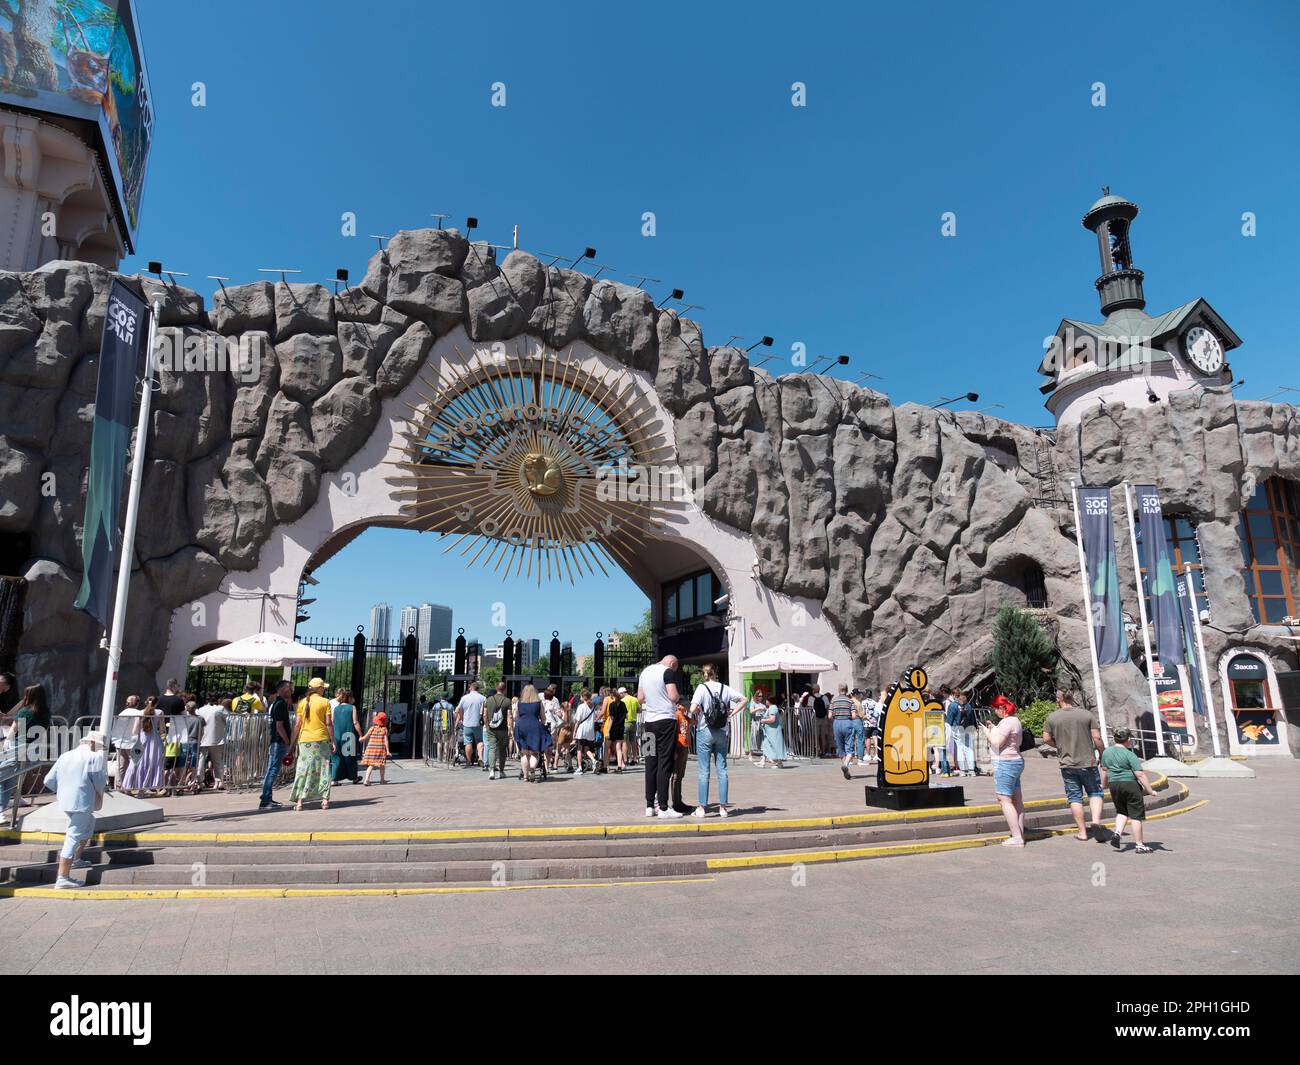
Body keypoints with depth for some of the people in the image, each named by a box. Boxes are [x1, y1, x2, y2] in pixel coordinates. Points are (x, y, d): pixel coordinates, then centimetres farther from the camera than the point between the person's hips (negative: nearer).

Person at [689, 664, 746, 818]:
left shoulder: (702, 687, -9)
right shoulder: (725, 688, 3)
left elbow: (693, 708, -20)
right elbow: (743, 699, 4)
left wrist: (698, 711, 1)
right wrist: (731, 713, 6)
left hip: (704, 732, -3)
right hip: (722, 732, 3)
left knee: (704, 771, 2)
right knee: (722, 769, 8)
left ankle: (702, 807, 5)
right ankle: (723, 807, 9)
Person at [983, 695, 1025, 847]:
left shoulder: (1007, 722, -17)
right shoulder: (1015, 720, 15)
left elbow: (997, 743, -20)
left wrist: (987, 731, -5)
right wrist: (993, 728, 17)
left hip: (1005, 763, -11)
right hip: (1016, 761, 11)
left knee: (1005, 800, -8)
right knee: (1017, 800, 12)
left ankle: (1017, 837, -9)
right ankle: (1020, 835, 17)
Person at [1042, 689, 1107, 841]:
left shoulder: (1052, 717, -3)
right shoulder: (1087, 714, -4)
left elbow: (1046, 738, -1)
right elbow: (1097, 737, -7)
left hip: (1067, 764, 0)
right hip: (1088, 762, 0)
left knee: (1074, 797, 8)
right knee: (1095, 792, 15)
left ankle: (1082, 832, 10)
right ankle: (1096, 820, -7)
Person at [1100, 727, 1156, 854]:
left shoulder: (1106, 752, 6)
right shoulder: (1129, 755, -11)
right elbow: (1140, 775, -16)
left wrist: (1104, 784, 31)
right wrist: (1150, 791, -11)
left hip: (1114, 784, 5)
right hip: (1130, 784, -5)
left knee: (1121, 812, 22)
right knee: (1136, 815, 3)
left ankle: (1117, 833, 3)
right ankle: (1139, 845, 7)